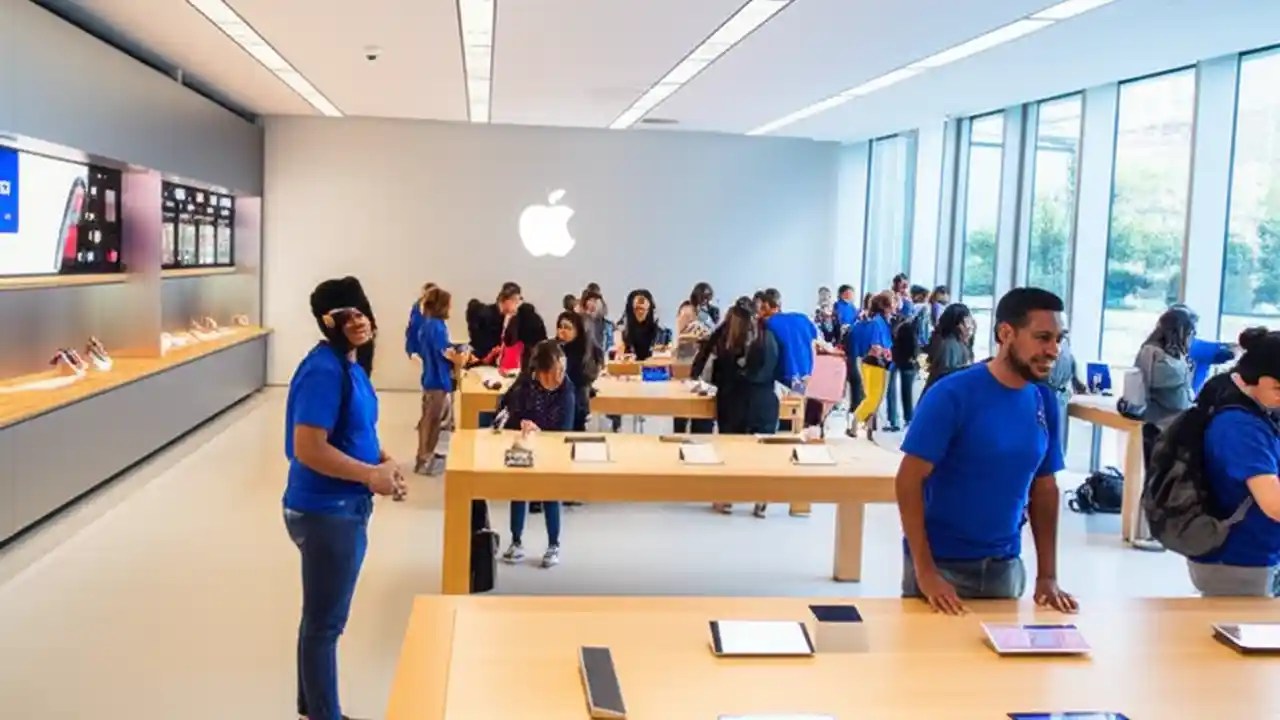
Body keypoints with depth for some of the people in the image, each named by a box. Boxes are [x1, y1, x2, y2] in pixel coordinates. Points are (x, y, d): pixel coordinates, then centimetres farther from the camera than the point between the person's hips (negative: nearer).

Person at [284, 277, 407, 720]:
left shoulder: (350, 364, 7)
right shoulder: (324, 369, -21)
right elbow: (308, 449, -26)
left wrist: (382, 460, 3)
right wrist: (372, 475, -19)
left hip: (343, 507, 10)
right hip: (326, 512, -10)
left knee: (322, 618, 21)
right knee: (325, 623, 4)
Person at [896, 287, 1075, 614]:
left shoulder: (1045, 403, -1)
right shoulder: (952, 394, -16)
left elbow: (1045, 489, 8)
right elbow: (908, 480, -16)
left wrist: (1048, 575, 2)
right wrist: (924, 571, -20)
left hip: (1005, 565, 5)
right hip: (942, 564, -5)